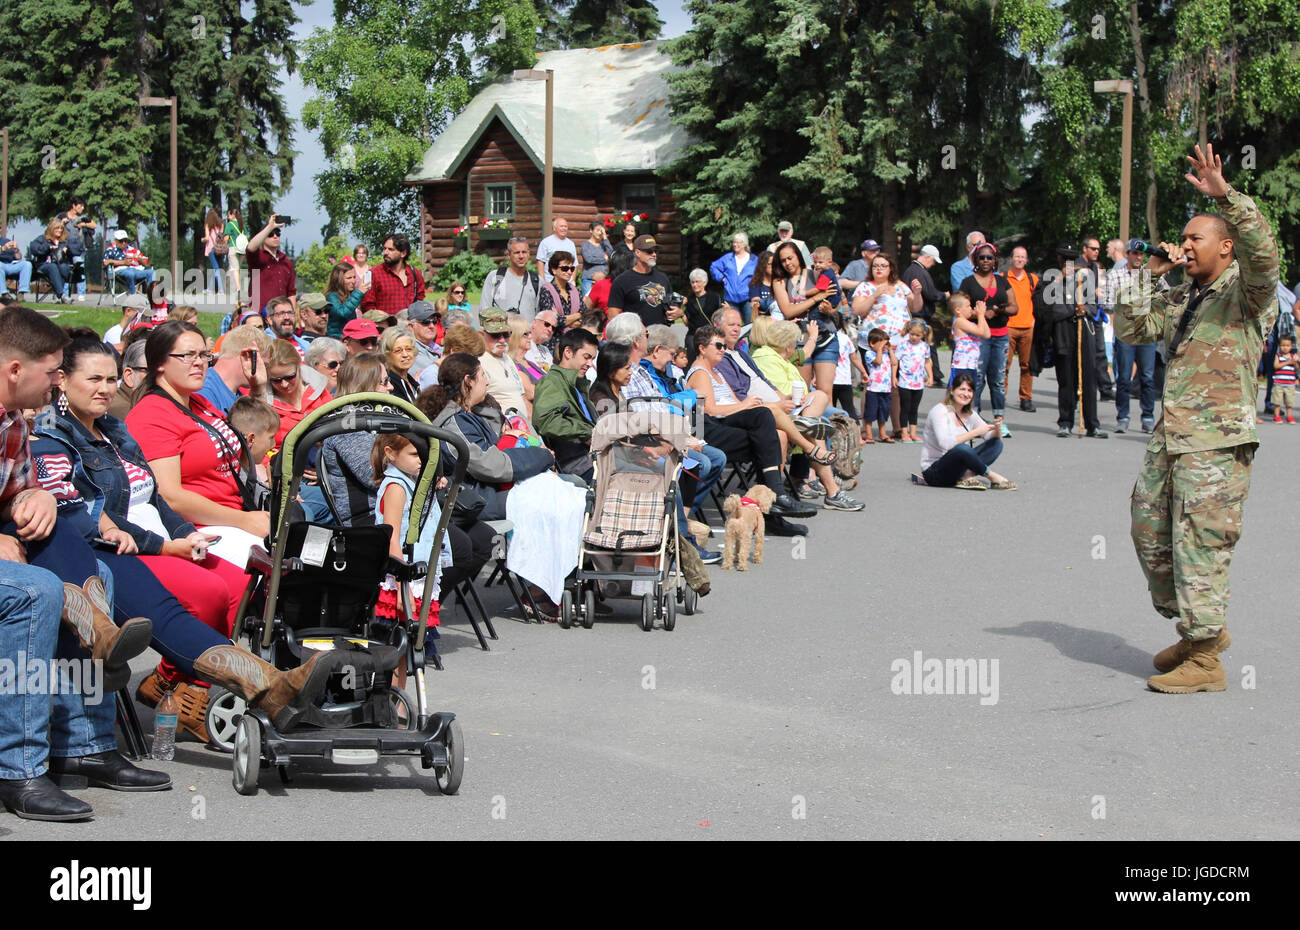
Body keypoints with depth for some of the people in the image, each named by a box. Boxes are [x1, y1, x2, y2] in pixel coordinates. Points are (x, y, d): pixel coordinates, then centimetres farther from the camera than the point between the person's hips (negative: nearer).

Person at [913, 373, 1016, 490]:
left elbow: (992, 437, 8)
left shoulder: (969, 414, 10)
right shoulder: (939, 411, -13)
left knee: (996, 444, -5)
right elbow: (945, 443, -28)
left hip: (957, 468, 8)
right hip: (934, 470, -8)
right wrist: (975, 432, -28)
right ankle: (992, 478, -16)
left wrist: (996, 429, -16)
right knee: (962, 448, -37)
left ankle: (966, 477, -22)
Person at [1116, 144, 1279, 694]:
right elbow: (1136, 327, 22)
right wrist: (1149, 277, 12)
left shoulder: (1246, 291, -4)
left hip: (1217, 442, -9)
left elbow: (1263, 250, -24)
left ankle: (1205, 659, -1)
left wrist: (1226, 196, -31)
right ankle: (1195, 630, 28)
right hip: (1169, 437, 9)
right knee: (1150, 533, 14)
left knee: (1199, 544, -8)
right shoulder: (1182, 297, 19)